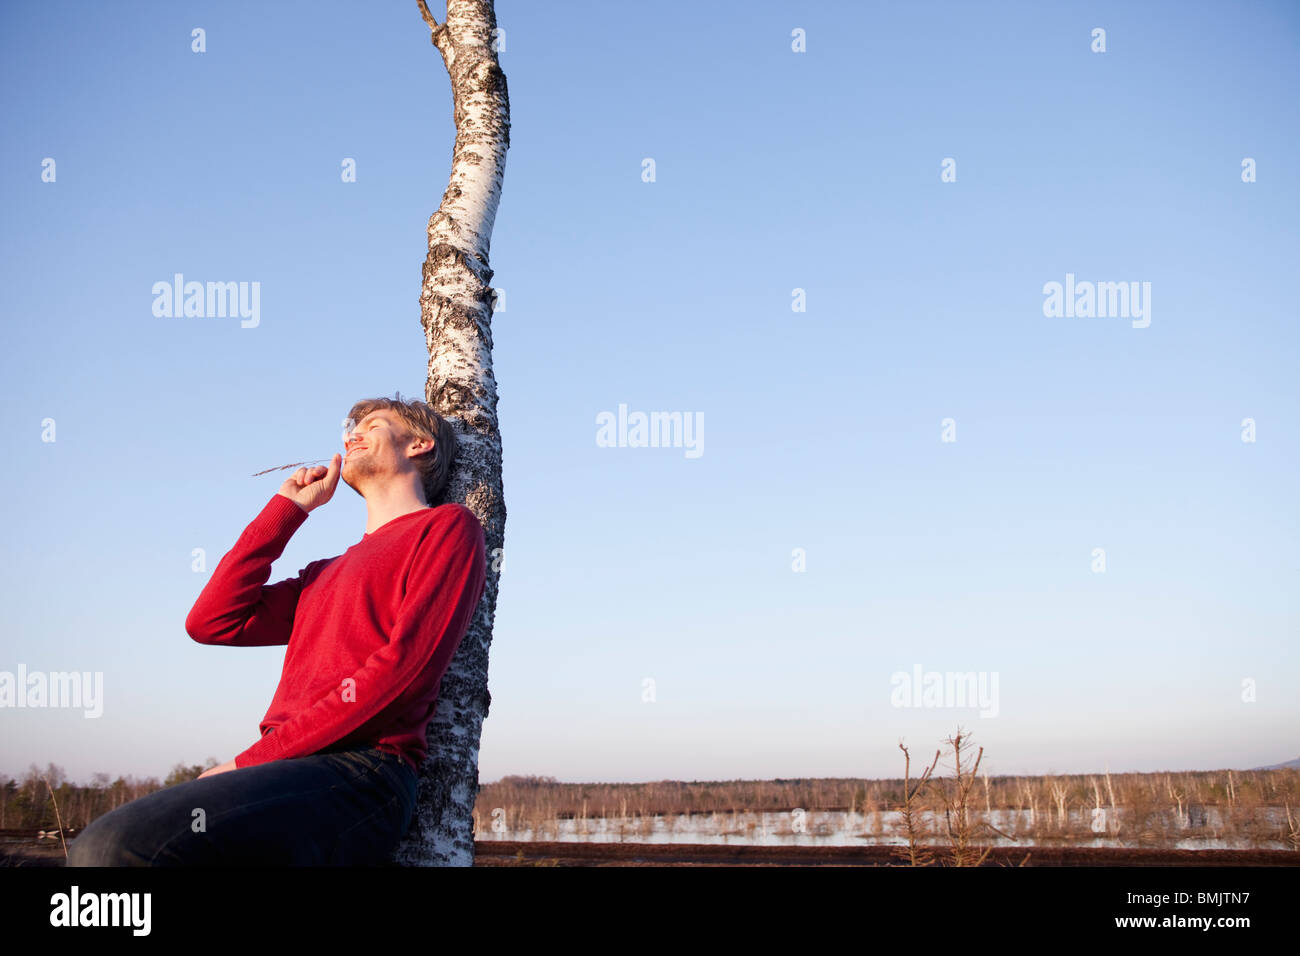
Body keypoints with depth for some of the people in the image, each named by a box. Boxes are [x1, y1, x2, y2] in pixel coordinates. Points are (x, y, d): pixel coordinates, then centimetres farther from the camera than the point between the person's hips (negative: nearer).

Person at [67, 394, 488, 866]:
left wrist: (254, 758, -9)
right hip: (289, 772, 8)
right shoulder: (327, 574, 32)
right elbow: (211, 622, 20)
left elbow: (403, 664, -8)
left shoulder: (447, 526, 7)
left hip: (358, 776, -8)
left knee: (114, 848, -29)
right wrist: (286, 508, 23)